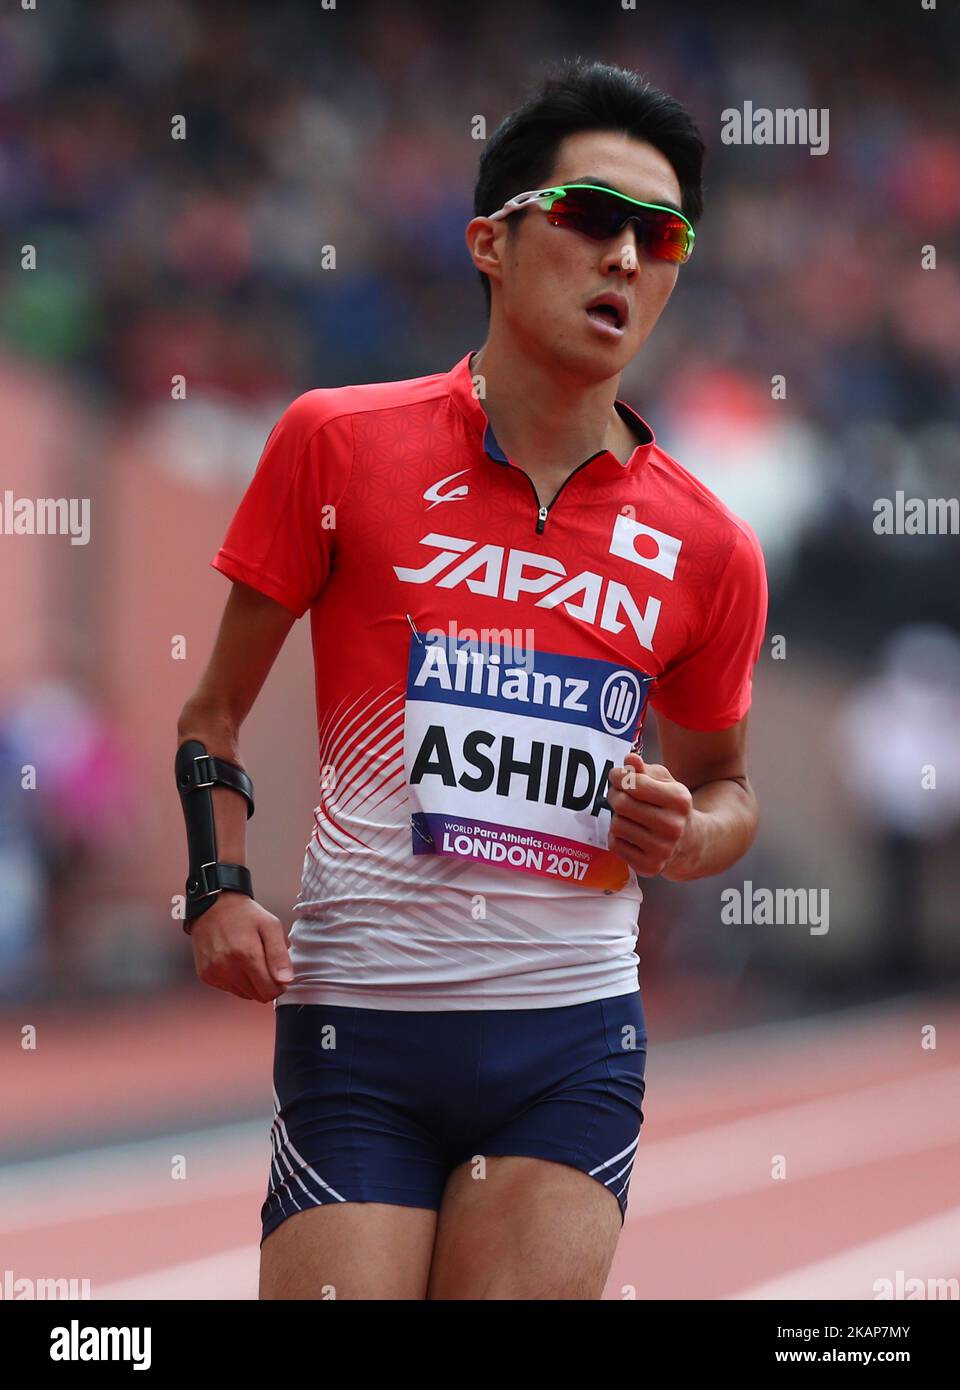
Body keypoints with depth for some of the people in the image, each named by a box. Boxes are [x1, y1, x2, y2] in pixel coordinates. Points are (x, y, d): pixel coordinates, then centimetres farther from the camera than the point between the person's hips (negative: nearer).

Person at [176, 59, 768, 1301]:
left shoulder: (707, 553, 4)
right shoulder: (338, 444, 0)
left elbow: (725, 784, 21)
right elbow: (214, 710, 8)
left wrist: (684, 837, -1)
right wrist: (220, 889, -7)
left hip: (571, 1038, 2)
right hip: (355, 1021, -2)